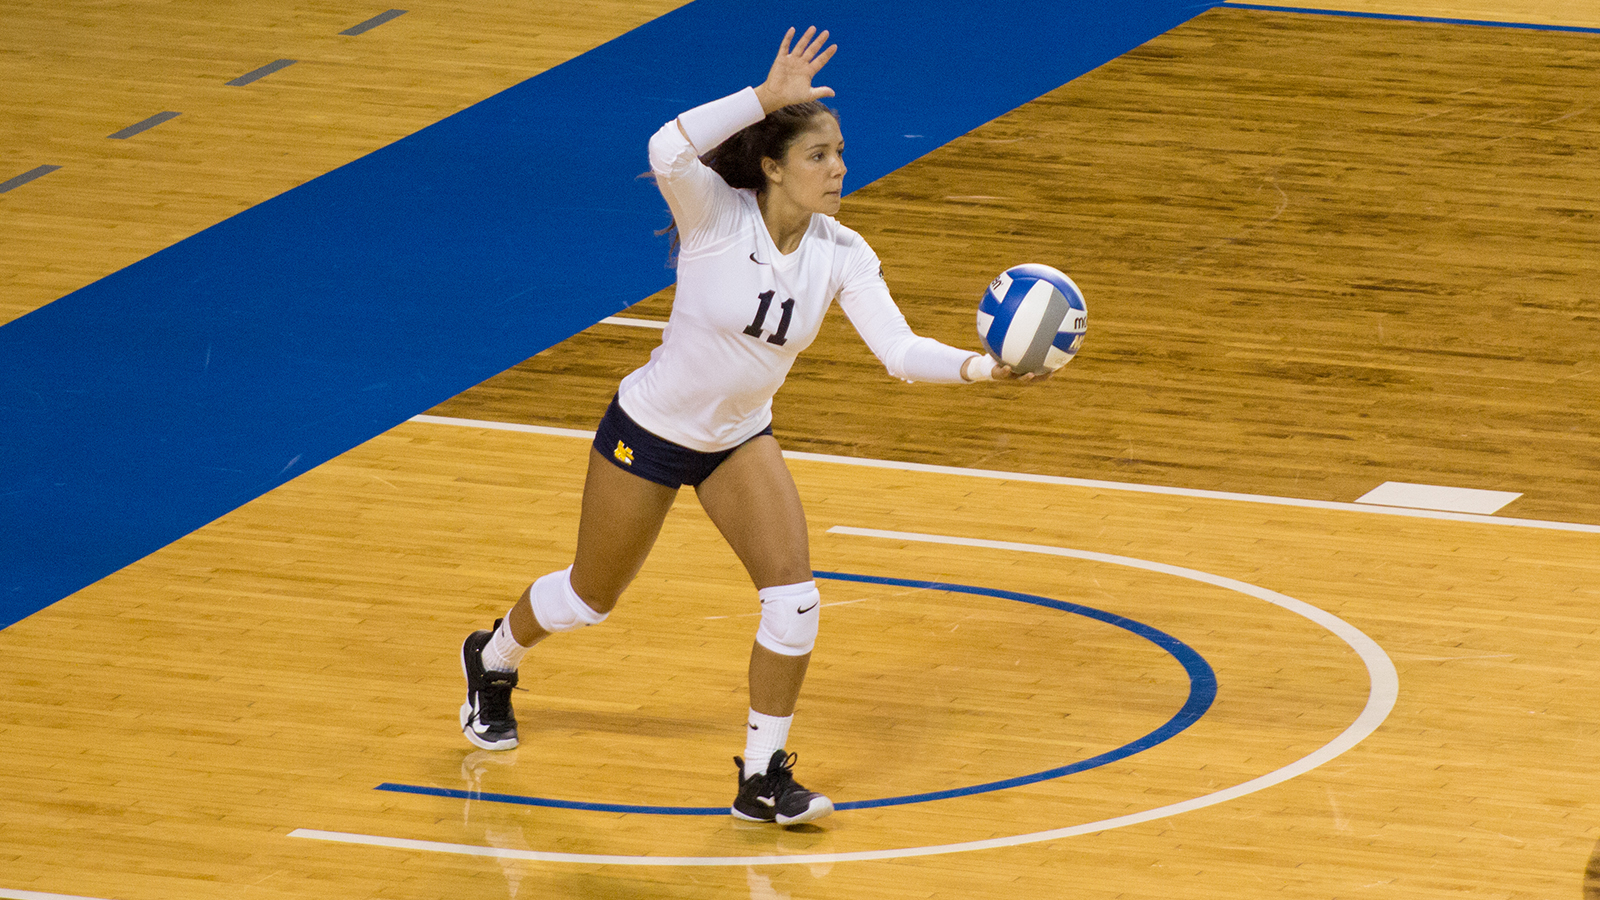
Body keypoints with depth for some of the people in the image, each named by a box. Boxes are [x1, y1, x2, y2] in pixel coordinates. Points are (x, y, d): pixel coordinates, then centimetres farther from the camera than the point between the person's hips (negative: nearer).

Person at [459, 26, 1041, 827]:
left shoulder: (841, 255, -14)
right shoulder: (716, 217, -26)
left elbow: (900, 349, -23)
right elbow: (668, 151, -48)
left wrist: (978, 366, -41)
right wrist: (767, 97, -47)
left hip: (740, 441, 4)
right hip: (649, 430, -4)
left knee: (794, 597, -14)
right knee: (589, 597, 14)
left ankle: (762, 779, 1)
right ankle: (491, 662, 48)